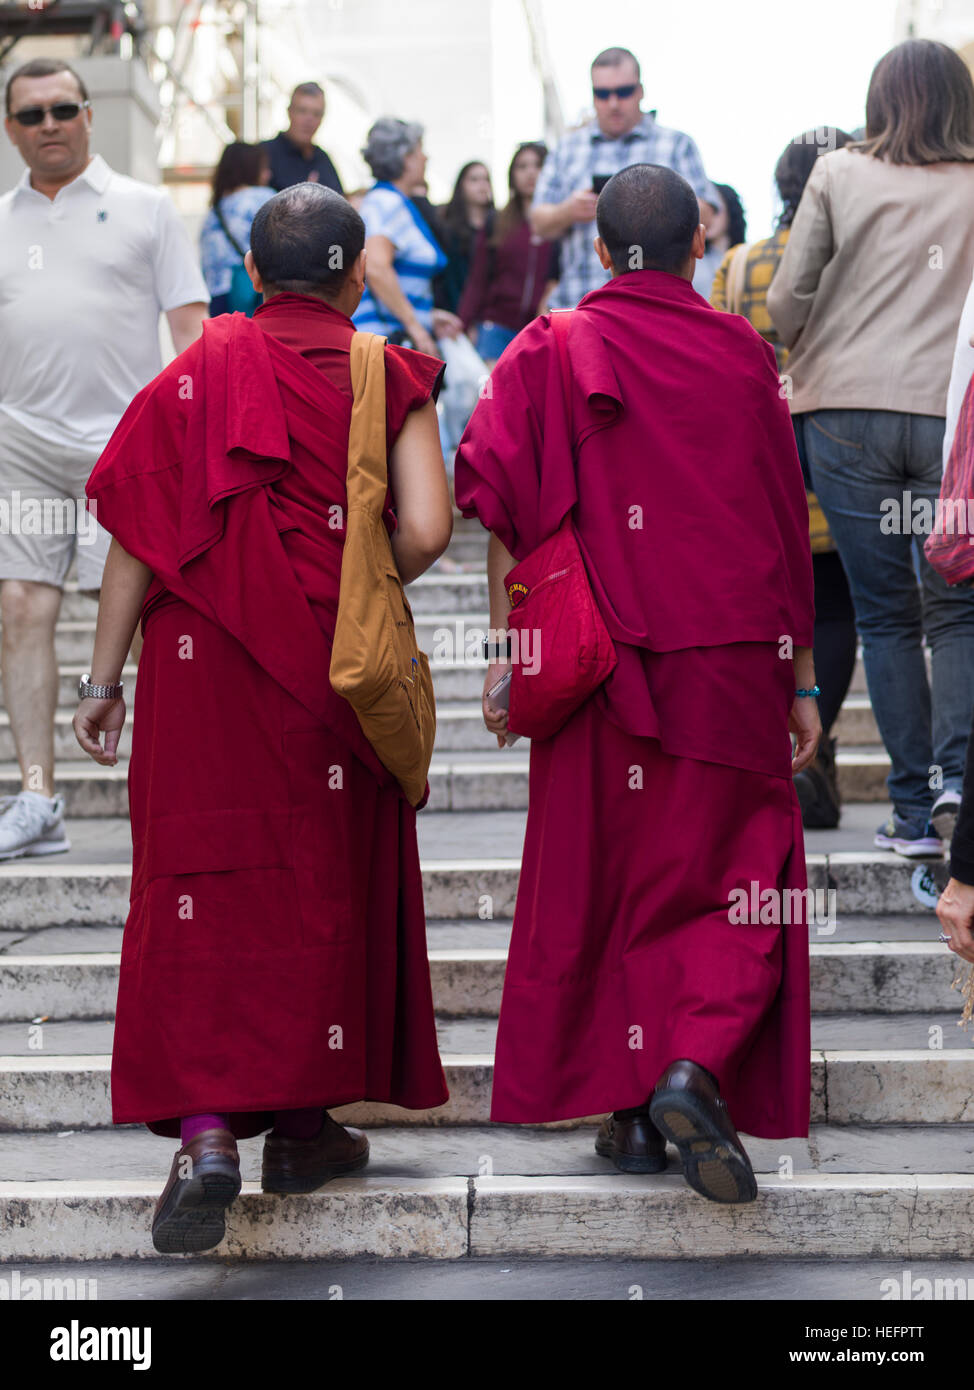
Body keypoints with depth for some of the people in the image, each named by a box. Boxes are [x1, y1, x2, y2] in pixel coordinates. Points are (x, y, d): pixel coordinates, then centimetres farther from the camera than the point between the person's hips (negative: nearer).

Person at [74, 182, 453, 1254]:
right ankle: (302, 1123, 21)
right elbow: (425, 530, -10)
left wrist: (104, 677, 4)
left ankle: (204, 1130, -10)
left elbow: (138, 537, -2)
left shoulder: (198, 372, 3)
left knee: (203, 883, 3)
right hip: (332, 671, 0)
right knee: (326, 876, 12)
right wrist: (358, 591, 10)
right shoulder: (388, 378, 0)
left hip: (202, 663, 1)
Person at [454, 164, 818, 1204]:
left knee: (601, 876, 11)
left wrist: (505, 653, -3)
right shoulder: (744, 355, 3)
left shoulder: (548, 353, 2)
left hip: (597, 664, 1)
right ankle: (697, 1063, -14)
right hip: (730, 667, 0)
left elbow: (502, 511, -8)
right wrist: (800, 678, 8)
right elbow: (786, 530, 4)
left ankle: (626, 1108, 14)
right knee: (736, 870, 7)